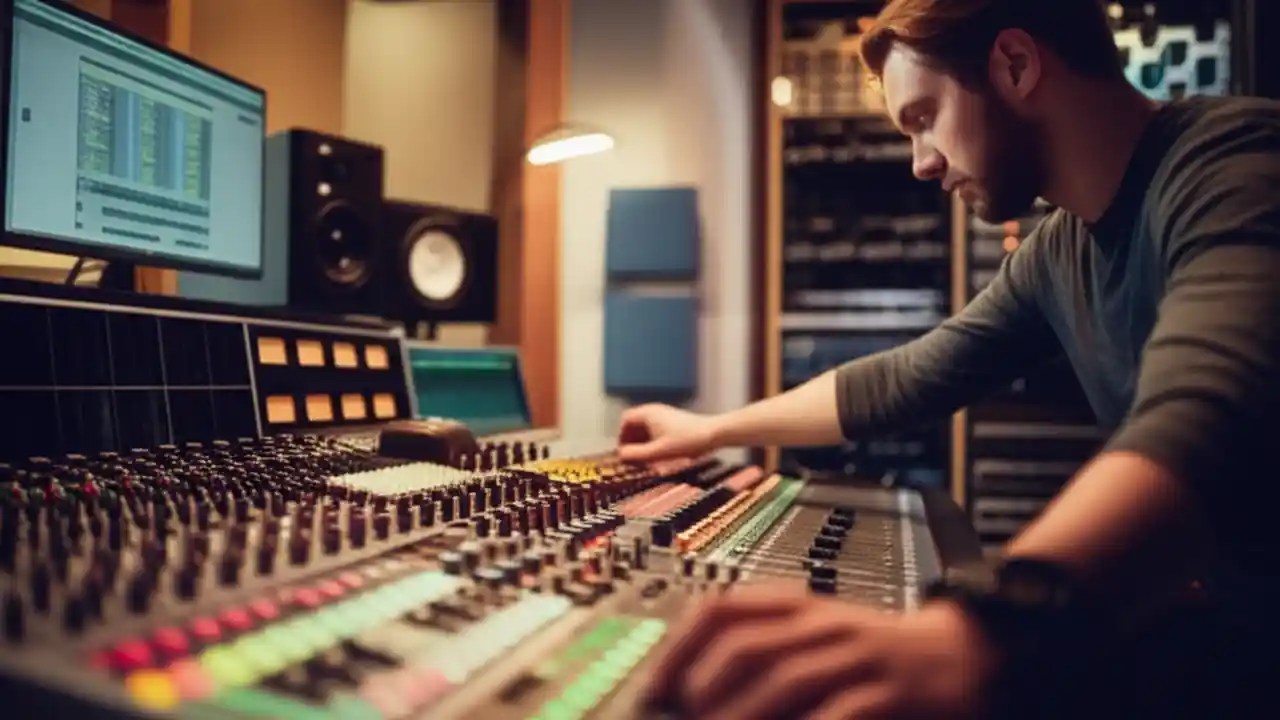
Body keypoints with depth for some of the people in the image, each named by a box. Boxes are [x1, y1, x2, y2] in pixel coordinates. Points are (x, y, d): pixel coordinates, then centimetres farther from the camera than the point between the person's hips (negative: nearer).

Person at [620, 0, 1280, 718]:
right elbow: (904, 379, 14)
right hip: (1220, 617, 6)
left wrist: (979, 631, -57)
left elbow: (1201, 425, -39)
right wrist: (713, 430, 18)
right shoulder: (1059, 251, 5)